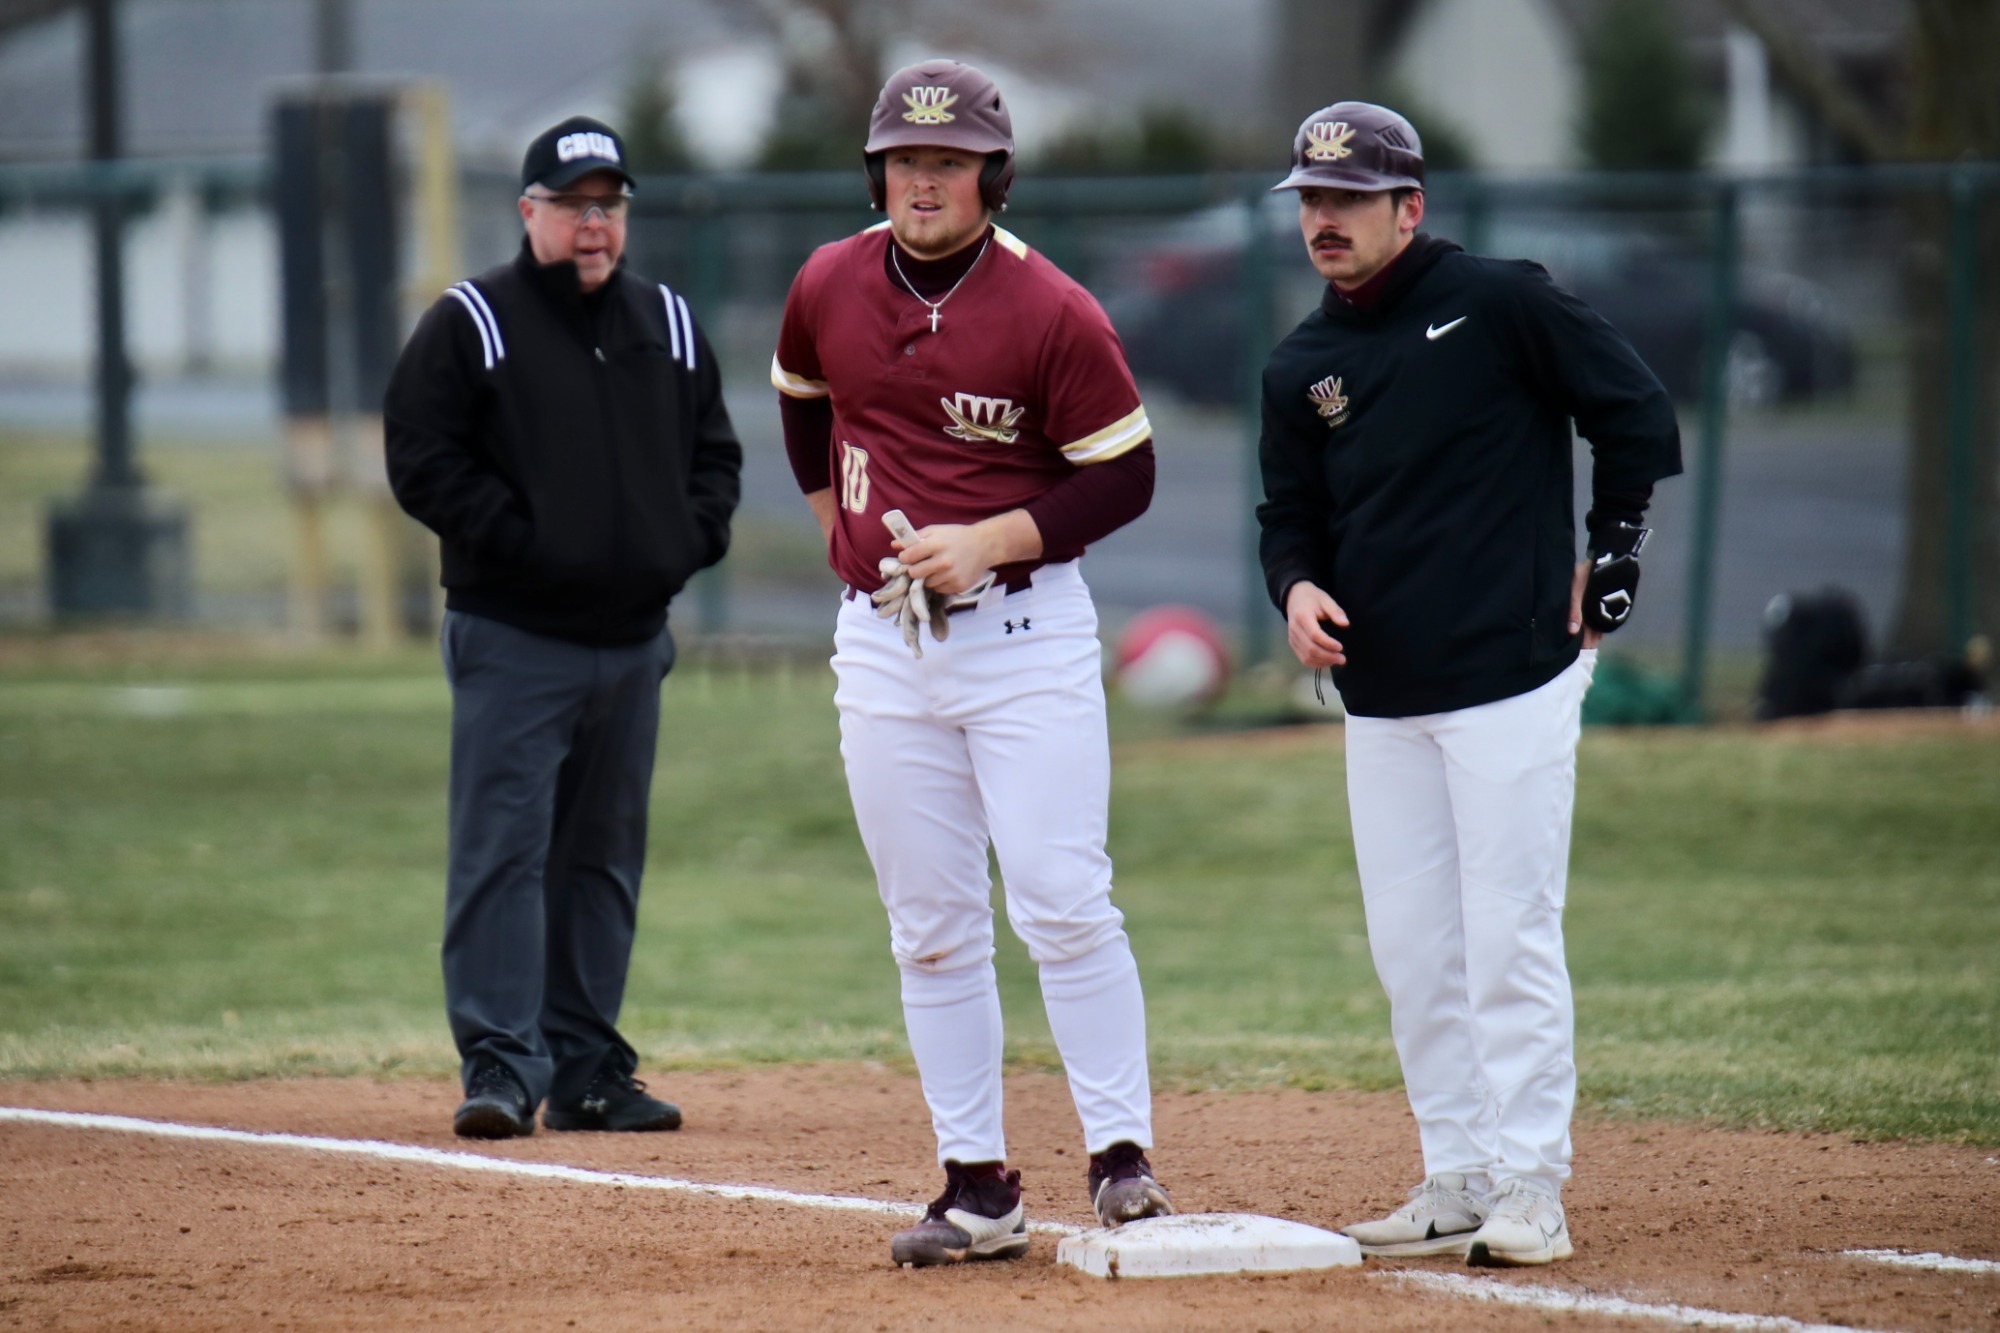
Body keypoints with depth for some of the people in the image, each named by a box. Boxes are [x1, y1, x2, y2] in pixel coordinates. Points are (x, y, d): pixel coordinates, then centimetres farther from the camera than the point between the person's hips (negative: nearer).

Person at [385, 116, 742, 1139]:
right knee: (503, 850, -11)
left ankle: (587, 1069, 17)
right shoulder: (471, 325, -3)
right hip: (512, 639, -6)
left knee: (605, 860, 11)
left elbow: (715, 450, 20)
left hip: (634, 636, 6)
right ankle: (500, 1066, -12)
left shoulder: (669, 326, 13)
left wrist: (692, 536, 1)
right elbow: (423, 459, -8)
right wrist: (518, 540, -16)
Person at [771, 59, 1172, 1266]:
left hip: (1025, 631, -4)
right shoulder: (829, 289, 4)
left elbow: (1124, 478, -7)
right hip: (881, 642, 5)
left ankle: (1123, 1159, -3)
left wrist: (988, 540, -16)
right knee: (932, 927, 5)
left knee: (1064, 902, -11)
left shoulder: (1053, 313, -11)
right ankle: (979, 1189, 10)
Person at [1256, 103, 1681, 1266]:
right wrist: (1297, 586, -3)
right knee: (1410, 950, 7)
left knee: (1508, 936, -8)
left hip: (1511, 679, -6)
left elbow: (1638, 416, -2)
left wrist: (1610, 560, -3)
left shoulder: (1498, 304, -6)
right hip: (1382, 702, 6)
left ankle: (1529, 1191, -4)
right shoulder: (1302, 367, 11)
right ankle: (1459, 1183, 15)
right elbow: (1291, 513, 18)